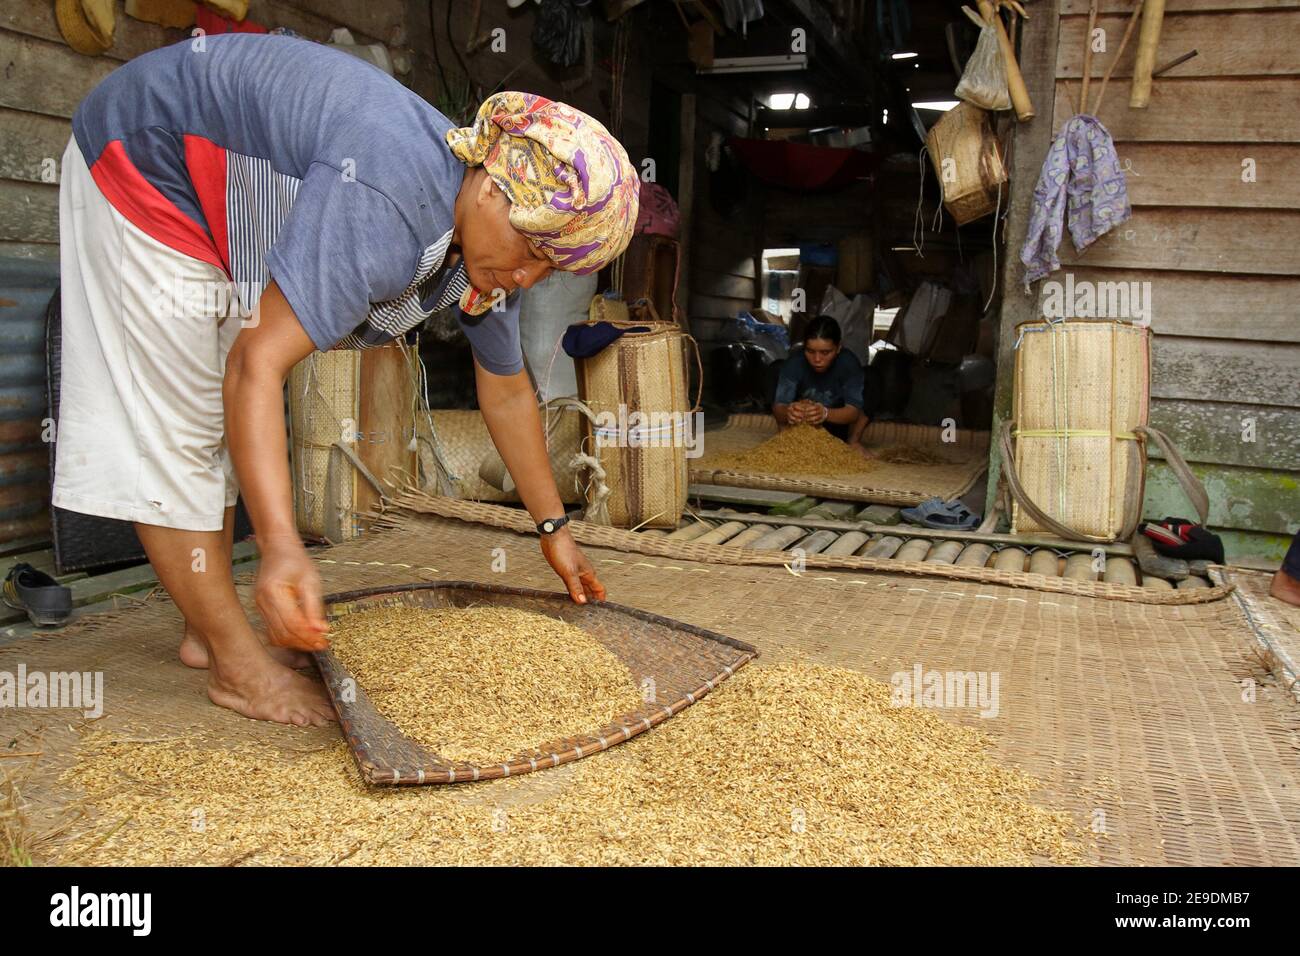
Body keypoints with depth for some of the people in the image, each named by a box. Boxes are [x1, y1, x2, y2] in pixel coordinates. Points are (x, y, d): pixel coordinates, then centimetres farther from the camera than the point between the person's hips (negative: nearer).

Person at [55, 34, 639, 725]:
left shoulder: (493, 242, -11)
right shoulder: (384, 207, -40)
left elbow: (507, 394, 0)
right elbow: (256, 365, -43)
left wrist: (553, 527, 6)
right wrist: (281, 548, -52)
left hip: (231, 213, 9)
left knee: (217, 428, 10)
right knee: (169, 430, -11)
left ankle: (207, 632, 20)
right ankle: (239, 665, -4)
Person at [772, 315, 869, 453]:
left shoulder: (849, 363, -26)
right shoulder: (794, 363, -25)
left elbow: (854, 411, -35)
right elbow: (779, 407, -32)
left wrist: (825, 413, -56)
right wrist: (788, 413, -57)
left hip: (839, 421, 1)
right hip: (804, 427, -1)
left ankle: (853, 441, -4)